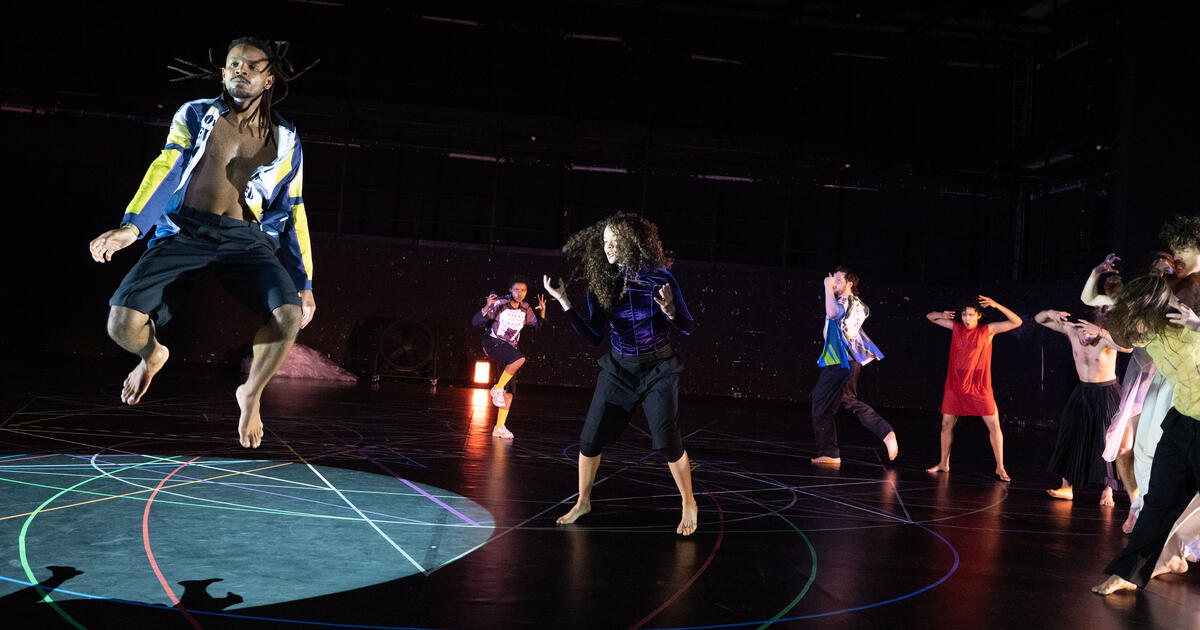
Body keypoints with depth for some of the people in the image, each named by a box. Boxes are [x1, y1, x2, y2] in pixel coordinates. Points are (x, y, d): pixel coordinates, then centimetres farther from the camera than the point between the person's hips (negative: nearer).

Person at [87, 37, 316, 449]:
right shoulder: (195, 115, 11)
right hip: (184, 233, 0)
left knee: (289, 315, -29)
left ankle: (251, 394, 3)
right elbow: (166, 169, -2)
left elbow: (293, 213, 15)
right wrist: (131, 226, -18)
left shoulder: (284, 140, 13)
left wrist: (304, 282, 11)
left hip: (246, 239, 0)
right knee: (123, 325, -20)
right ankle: (153, 355, 22)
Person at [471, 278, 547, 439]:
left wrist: (542, 311, 0)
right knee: (520, 358, -33)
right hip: (493, 343, -6)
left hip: (509, 348, 6)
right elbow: (475, 322, -14)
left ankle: (499, 427, 8)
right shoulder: (499, 304, -12)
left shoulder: (526, 309, 3)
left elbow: (537, 324, 19)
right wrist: (487, 308, -32)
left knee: (509, 391, 1)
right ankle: (497, 388, -19)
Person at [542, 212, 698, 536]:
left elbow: (689, 328, -7)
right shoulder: (601, 282, -4)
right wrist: (564, 301, -9)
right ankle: (582, 502, 24)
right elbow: (593, 336, -2)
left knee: (667, 442, -9)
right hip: (618, 369, 3)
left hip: (658, 369, -3)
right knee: (590, 439, 1)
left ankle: (689, 505, 15)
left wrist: (670, 311, -28)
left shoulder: (660, 278, -13)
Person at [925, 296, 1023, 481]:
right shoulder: (956, 327, 4)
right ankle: (943, 464, 21)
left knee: (994, 425, -6)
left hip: (979, 388, -3)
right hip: (955, 386, 3)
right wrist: (941, 315, -11)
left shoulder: (988, 331, -3)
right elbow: (930, 317, 12)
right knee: (946, 424, 7)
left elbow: (1016, 322, -8)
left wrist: (997, 305, -19)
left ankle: (1000, 467, 4)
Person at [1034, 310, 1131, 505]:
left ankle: (1107, 491, 4)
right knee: (1070, 436, 2)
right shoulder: (1071, 329, -10)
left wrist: (1100, 331, -50)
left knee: (1107, 440, -6)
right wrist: (1050, 313, -26)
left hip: (1106, 393, -5)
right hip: (1082, 392, 5)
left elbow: (1128, 347, -45)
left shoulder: (1106, 337, -23)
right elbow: (1039, 319, -3)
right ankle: (1067, 487, 9)